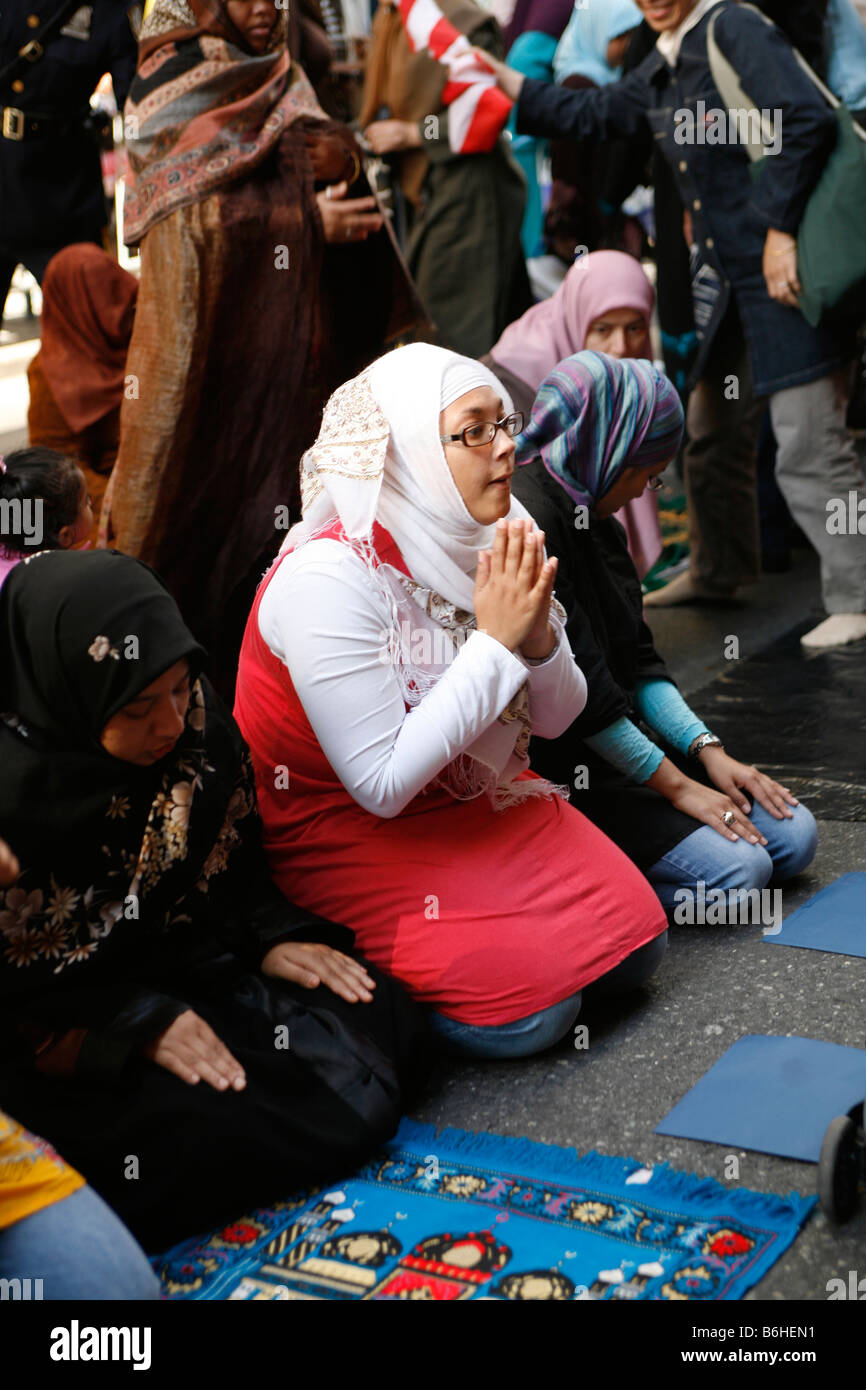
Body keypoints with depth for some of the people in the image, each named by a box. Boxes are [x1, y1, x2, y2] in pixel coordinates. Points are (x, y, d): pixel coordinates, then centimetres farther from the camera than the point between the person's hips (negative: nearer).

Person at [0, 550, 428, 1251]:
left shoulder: (194, 717, -6)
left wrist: (272, 933, -8)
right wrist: (133, 1023, -26)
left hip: (197, 968, 6)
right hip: (64, 1037, -6)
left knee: (380, 1022, -11)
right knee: (203, 1131, -29)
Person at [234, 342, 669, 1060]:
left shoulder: (484, 543, -4)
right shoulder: (327, 578, -26)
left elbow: (556, 718, 3)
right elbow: (381, 784, -27)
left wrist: (537, 633, -20)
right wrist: (497, 642, -27)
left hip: (478, 798, 7)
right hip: (352, 833, -7)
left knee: (633, 943, -1)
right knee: (528, 1005, -20)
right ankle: (359, 967, 5)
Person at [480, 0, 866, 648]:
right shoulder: (663, 71, 16)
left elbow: (809, 119, -23)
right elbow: (589, 115, 31)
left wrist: (779, 226, -22)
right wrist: (506, 82, 30)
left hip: (788, 270, -10)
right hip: (739, 277, 10)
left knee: (809, 449, -9)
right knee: (711, 432, 20)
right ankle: (719, 572, 38)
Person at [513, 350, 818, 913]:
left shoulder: (598, 523, 12)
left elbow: (638, 661, 13)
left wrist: (708, 750, 1)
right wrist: (676, 786, -14)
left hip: (620, 745, 10)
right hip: (556, 774, -10)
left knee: (794, 836, 0)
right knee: (736, 871, -21)